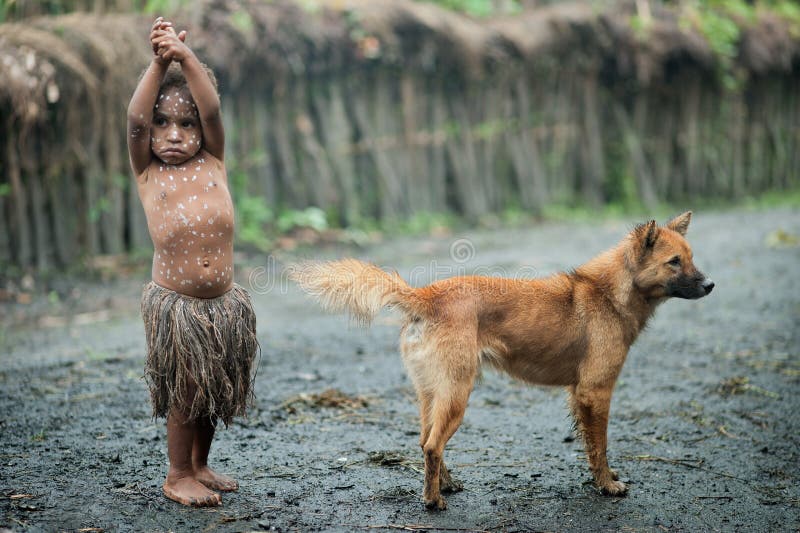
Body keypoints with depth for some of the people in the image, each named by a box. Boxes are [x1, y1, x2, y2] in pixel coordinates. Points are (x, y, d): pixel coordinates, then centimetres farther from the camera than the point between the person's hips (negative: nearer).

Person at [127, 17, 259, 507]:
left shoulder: (213, 163, 4)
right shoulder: (148, 173, 0)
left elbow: (212, 110, -10)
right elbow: (136, 119, -15)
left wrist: (185, 55, -22)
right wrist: (159, 62, -23)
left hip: (224, 302, 3)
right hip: (174, 303, -3)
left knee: (214, 391, 15)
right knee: (184, 392, 7)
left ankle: (201, 466, 35)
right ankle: (178, 476, 25)